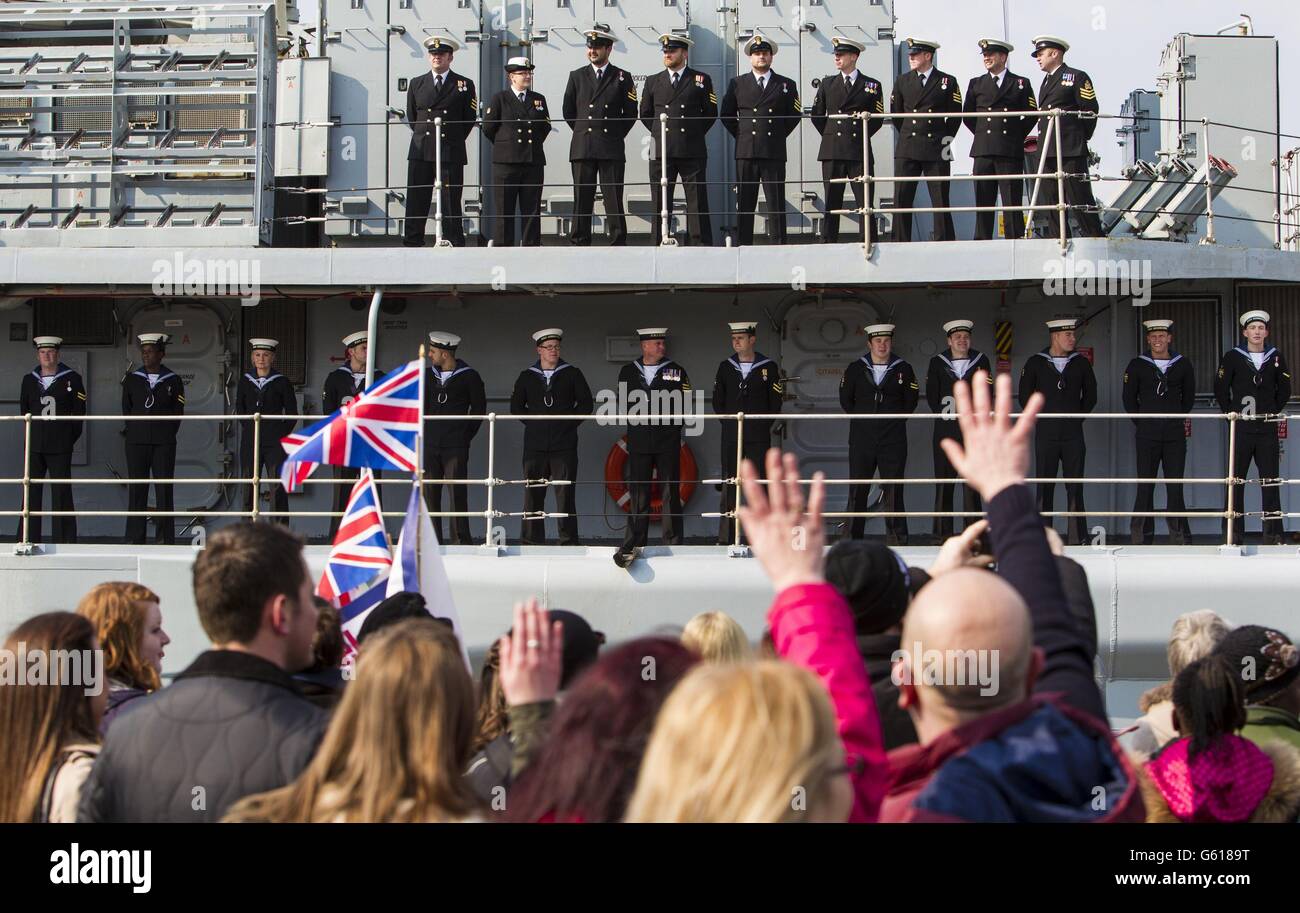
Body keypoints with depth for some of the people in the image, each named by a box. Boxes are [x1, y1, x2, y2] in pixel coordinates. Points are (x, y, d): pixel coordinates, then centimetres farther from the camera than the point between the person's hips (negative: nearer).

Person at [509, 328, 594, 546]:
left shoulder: (572, 374, 8)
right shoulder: (526, 377, 11)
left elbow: (586, 404, 7)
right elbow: (516, 406, 16)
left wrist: (569, 422, 0)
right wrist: (534, 421, 6)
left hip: (564, 446, -2)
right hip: (535, 445, 2)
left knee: (565, 494, -4)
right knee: (532, 495, 1)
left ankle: (569, 541, 0)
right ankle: (532, 542, 6)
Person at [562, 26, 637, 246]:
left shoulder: (622, 77, 8)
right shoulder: (577, 76, 13)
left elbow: (630, 113, 9)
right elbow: (568, 112, 17)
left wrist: (615, 136, 7)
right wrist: (583, 132, 12)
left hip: (611, 148, -2)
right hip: (582, 149, 2)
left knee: (614, 201, -4)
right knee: (582, 201, 0)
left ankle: (618, 244, -3)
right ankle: (580, 243, 3)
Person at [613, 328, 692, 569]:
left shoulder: (676, 371, 5)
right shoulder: (628, 372, 11)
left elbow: (683, 405, -2)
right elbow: (623, 403, 11)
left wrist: (652, 411, -12)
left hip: (668, 440, -1)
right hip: (639, 441, 1)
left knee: (670, 492, 0)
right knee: (638, 492, 0)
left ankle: (673, 541, 5)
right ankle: (634, 544, 0)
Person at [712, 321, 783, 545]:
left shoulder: (769, 367, 2)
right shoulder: (725, 367, 8)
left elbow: (776, 402, 3)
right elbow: (718, 402, 13)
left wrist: (763, 426, 0)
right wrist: (730, 424, 7)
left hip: (759, 438, -2)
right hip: (731, 437, 2)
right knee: (729, 487, 1)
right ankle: (725, 539, 3)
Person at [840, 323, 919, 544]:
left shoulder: (903, 370, 5)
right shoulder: (855, 369, 6)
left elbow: (911, 402, 9)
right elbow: (845, 400, 13)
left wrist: (894, 419, 6)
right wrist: (862, 418, 10)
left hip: (893, 441, -1)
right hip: (861, 440, 1)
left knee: (893, 490, -2)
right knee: (857, 491, 3)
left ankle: (896, 539, 4)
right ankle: (852, 539, 9)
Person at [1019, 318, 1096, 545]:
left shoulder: (1081, 363, 7)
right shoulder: (1035, 363, 2)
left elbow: (1091, 396, 15)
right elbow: (1025, 397, 8)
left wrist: (1078, 416, 8)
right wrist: (1040, 417, 5)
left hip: (1073, 434, 1)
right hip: (1046, 435, -1)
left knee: (1075, 487, 1)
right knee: (1044, 487, 0)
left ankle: (1077, 539, 4)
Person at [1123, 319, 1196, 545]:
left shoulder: (1182, 365, 8)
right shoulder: (1137, 365, 4)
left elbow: (1189, 398, 17)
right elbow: (1129, 399, 10)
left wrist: (1176, 418, 12)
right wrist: (1141, 422, 7)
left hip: (1175, 434, 1)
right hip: (1147, 434, -1)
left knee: (1175, 484, -1)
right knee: (1145, 485, -1)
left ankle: (1179, 535, 4)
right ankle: (1142, 536, 3)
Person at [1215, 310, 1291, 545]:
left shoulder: (1276, 358, 8)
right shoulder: (1232, 357, 1)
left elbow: (1284, 391, 14)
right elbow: (1220, 389, 3)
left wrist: (1273, 413, 7)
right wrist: (1231, 413, 1)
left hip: (1268, 429, 2)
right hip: (1241, 429, -2)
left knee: (1270, 481, 1)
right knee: (1236, 481, -1)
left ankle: (1273, 534, 5)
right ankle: (1234, 534, 4)